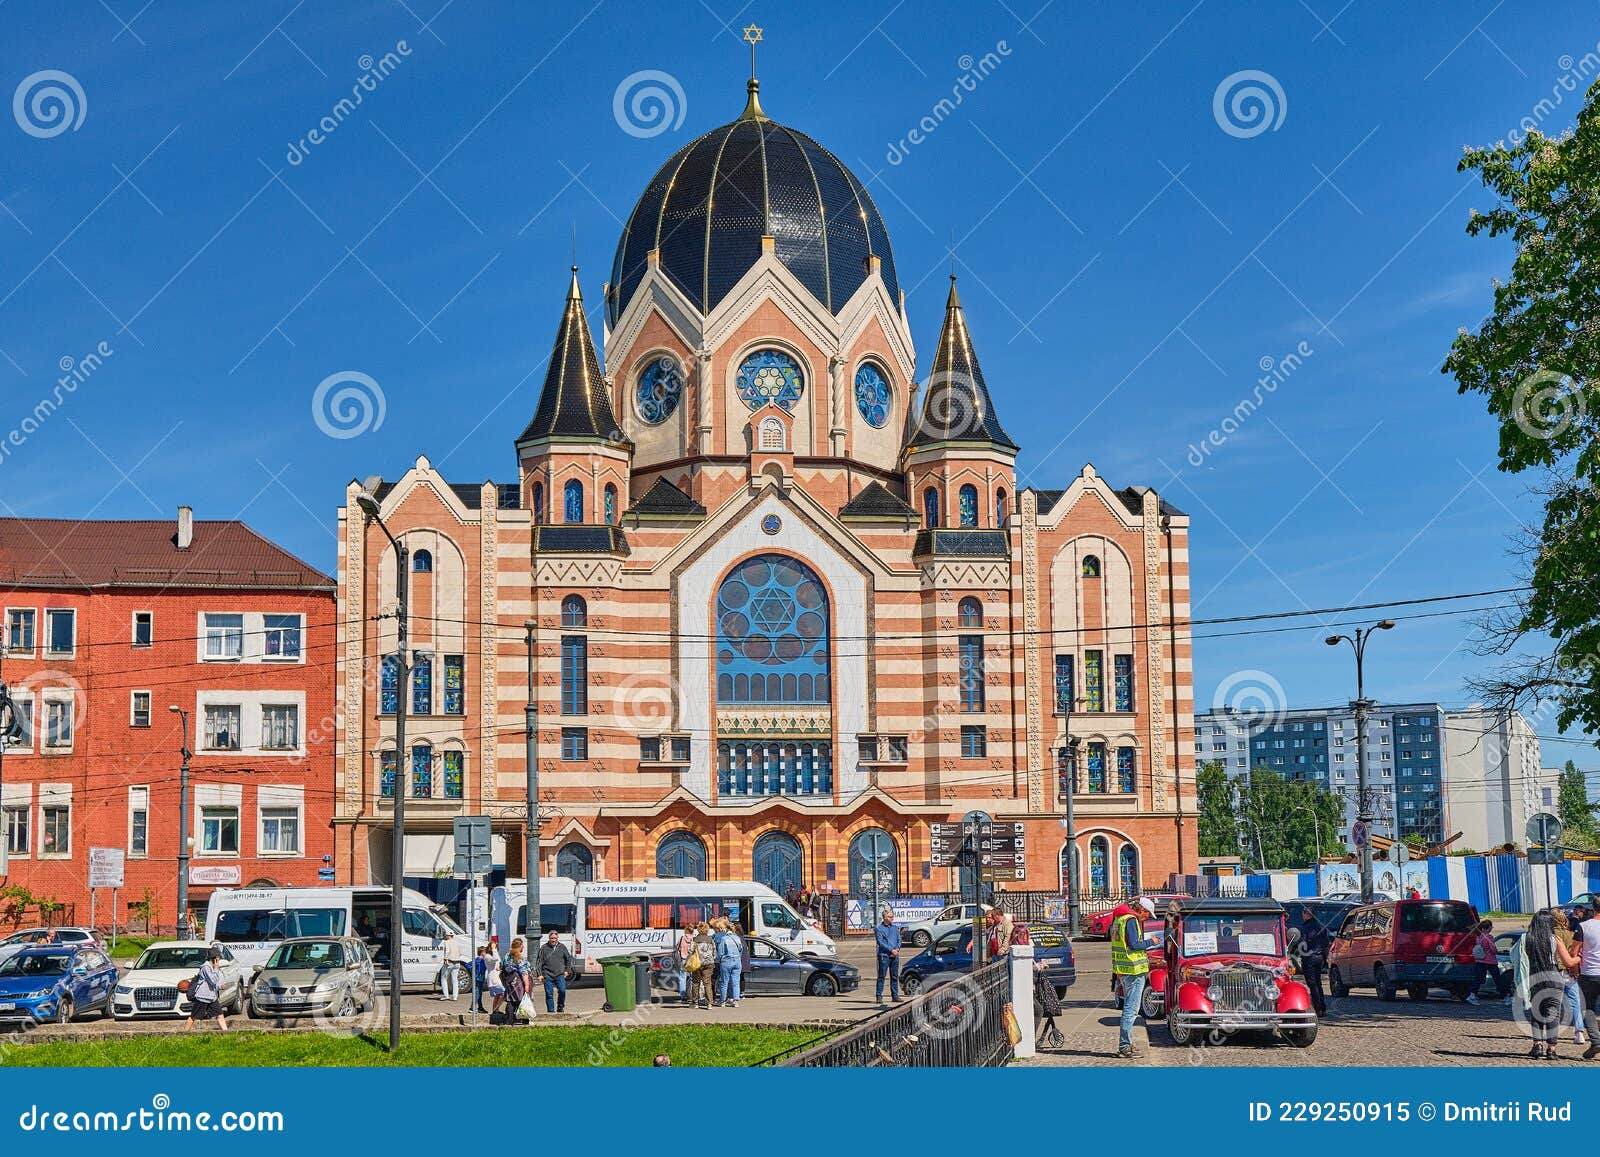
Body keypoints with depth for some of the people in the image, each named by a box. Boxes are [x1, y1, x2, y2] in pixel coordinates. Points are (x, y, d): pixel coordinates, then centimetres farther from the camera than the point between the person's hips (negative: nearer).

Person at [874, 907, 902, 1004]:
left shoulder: (895, 927, 14)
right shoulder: (879, 929, -3)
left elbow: (899, 939, 14)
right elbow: (880, 942, -9)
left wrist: (897, 950, -4)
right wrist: (891, 950, -14)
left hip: (895, 955, 5)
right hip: (884, 955, -5)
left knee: (895, 976, 8)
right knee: (882, 977, -4)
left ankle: (895, 995, 14)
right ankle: (879, 996, -3)